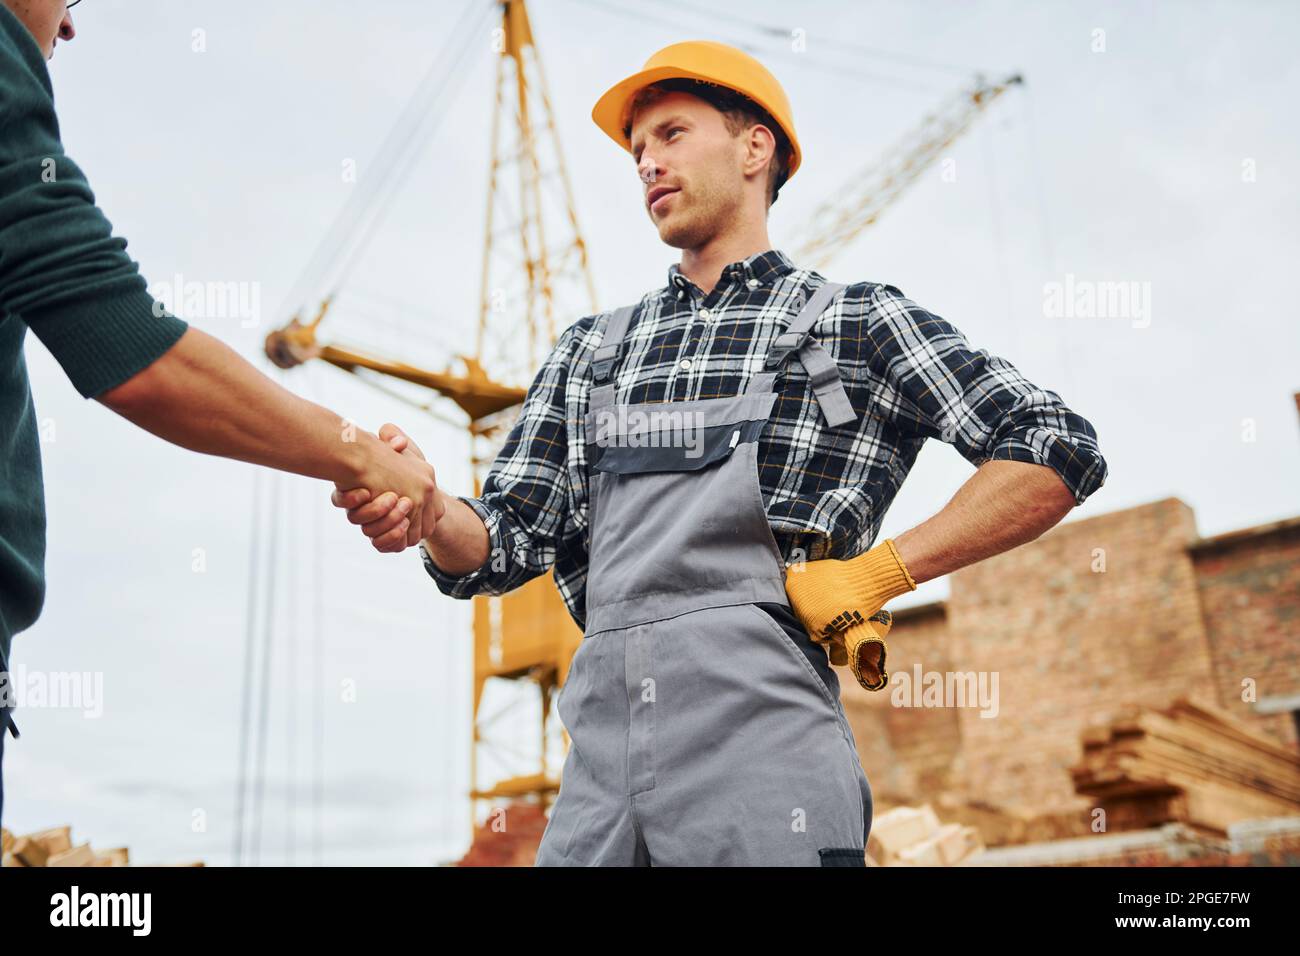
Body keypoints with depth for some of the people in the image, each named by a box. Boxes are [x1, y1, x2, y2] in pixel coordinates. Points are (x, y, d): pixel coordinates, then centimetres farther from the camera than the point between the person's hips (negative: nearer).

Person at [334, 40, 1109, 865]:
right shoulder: (592, 350, 20)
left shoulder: (857, 322, 7)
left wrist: (876, 574, -7)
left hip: (762, 759, -4)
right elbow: (506, 544, 14)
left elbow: (1062, 455, 0)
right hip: (600, 758, 4)